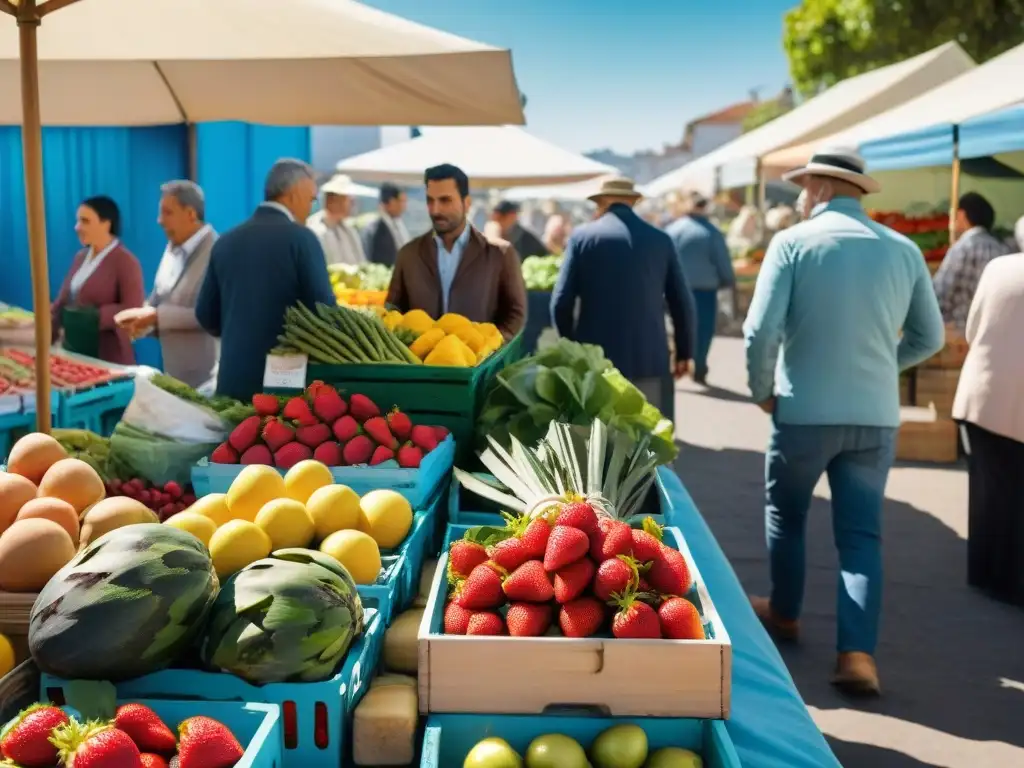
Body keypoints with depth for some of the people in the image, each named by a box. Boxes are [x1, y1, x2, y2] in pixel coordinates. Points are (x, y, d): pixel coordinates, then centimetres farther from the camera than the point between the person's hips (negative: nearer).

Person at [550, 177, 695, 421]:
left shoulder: (582, 236, 0)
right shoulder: (660, 240, 4)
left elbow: (561, 302, -4)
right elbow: (682, 302, 4)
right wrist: (684, 351, 16)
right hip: (649, 360, 1)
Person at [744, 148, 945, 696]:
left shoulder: (794, 242, -9)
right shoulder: (903, 249, 2)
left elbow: (761, 330, -15)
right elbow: (930, 337, 10)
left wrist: (762, 391, 0)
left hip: (804, 412, -2)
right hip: (877, 417, 3)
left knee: (785, 514, 20)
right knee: (861, 532, 8)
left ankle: (784, 613, 36)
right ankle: (858, 654, 0)